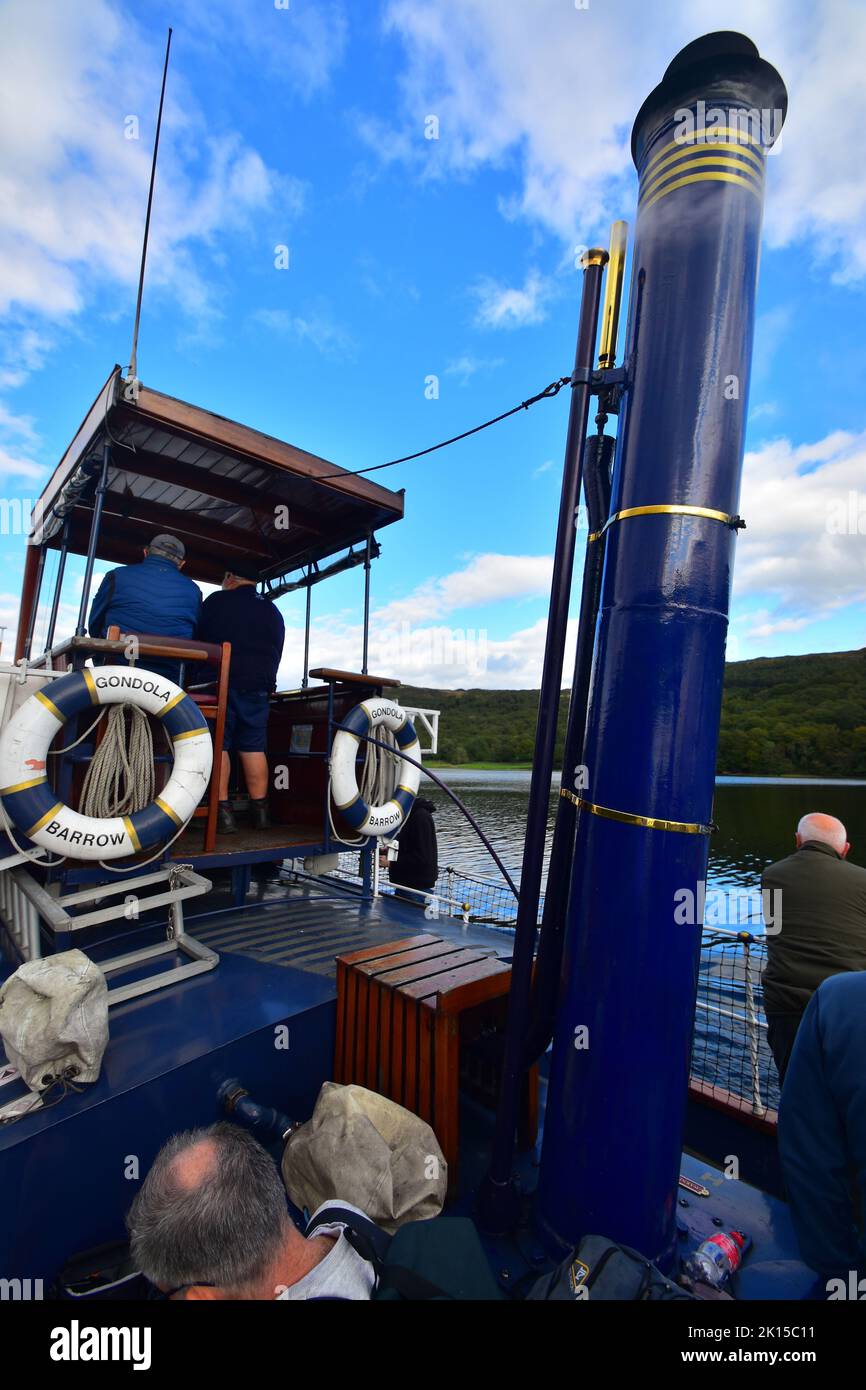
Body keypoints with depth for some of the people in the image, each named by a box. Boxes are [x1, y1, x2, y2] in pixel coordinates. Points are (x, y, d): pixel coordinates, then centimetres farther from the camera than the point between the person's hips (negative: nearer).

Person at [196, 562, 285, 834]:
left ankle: (223, 812, -7)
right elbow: (277, 653, 19)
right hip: (259, 686, 4)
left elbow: (198, 639, 7)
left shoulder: (216, 601, 4)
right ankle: (260, 811, 5)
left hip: (221, 682, -4)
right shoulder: (273, 611, 17)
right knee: (254, 747, 5)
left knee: (217, 745, -2)